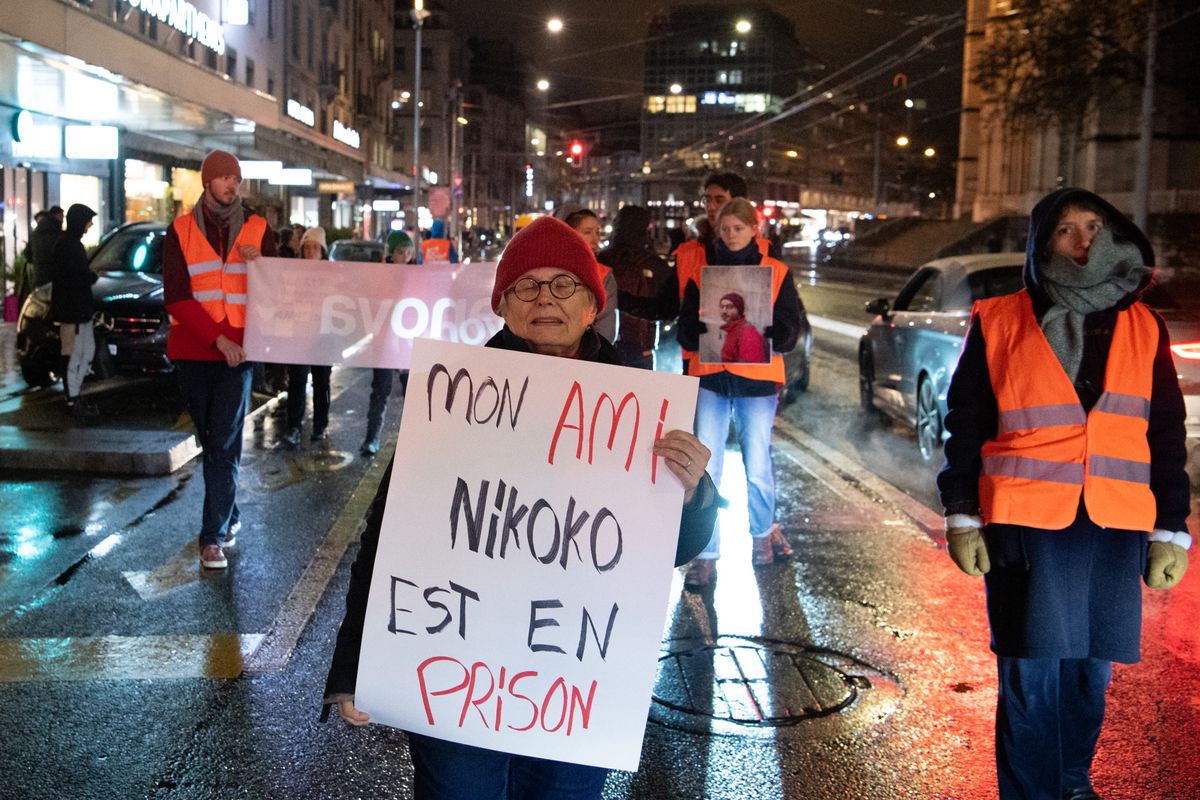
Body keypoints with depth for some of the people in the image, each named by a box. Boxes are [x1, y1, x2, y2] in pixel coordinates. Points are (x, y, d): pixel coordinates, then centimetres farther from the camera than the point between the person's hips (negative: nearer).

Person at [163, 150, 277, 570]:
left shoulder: (257, 229, 6)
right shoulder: (180, 231, 3)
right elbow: (177, 298, -4)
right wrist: (217, 338, -15)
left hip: (236, 351, -1)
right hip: (192, 351, 1)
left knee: (224, 445, -7)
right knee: (210, 441, 12)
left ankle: (214, 535, -4)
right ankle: (230, 516, 28)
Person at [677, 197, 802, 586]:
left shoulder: (777, 273, 5)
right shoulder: (702, 274, 9)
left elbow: (788, 333, 1)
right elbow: (686, 332, 5)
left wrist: (754, 333, -19)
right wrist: (709, 328, -17)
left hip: (757, 381, -1)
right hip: (710, 380, 1)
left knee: (757, 469, 3)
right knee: (705, 470, -3)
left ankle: (763, 532, 32)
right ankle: (706, 555, 6)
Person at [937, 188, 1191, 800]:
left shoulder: (1144, 329, 11)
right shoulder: (999, 323, 4)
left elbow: (1166, 436, 12)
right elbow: (965, 424, 4)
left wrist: (1171, 530, 7)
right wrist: (962, 517, -1)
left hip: (1116, 529, 3)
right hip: (1026, 524, -2)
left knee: (1090, 669, 10)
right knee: (1030, 678, -3)